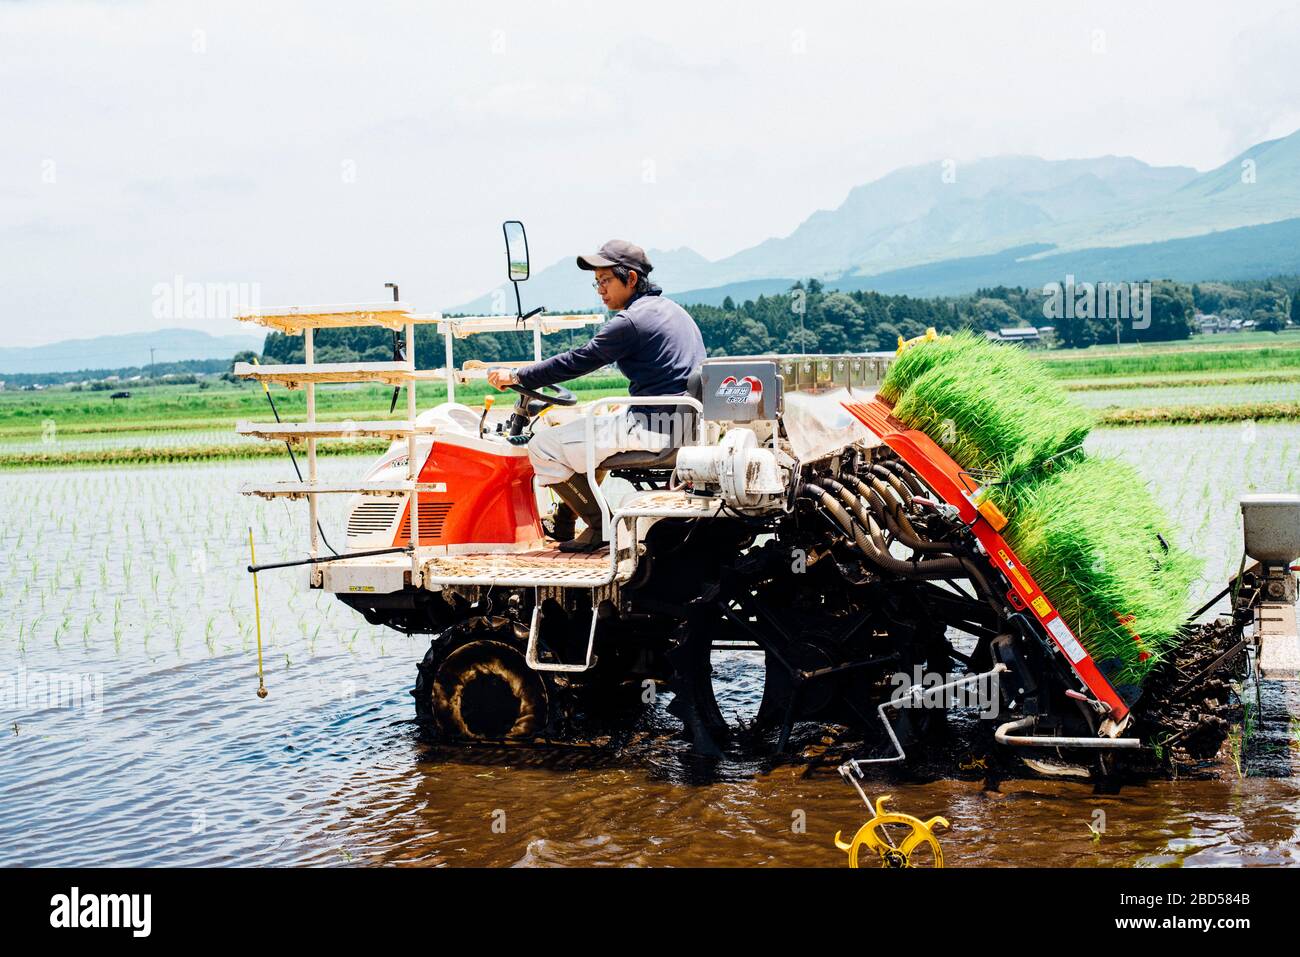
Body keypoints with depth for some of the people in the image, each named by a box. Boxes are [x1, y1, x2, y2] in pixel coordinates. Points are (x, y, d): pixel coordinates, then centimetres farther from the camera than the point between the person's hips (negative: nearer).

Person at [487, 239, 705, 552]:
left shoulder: (630, 321, -14)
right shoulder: (672, 310, 16)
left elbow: (576, 362, -11)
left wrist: (517, 376, -2)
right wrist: (625, 410, 25)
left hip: (653, 429, -10)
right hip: (685, 425, 10)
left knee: (543, 446, -7)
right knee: (582, 424, 30)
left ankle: (601, 525, 0)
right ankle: (565, 524, 29)